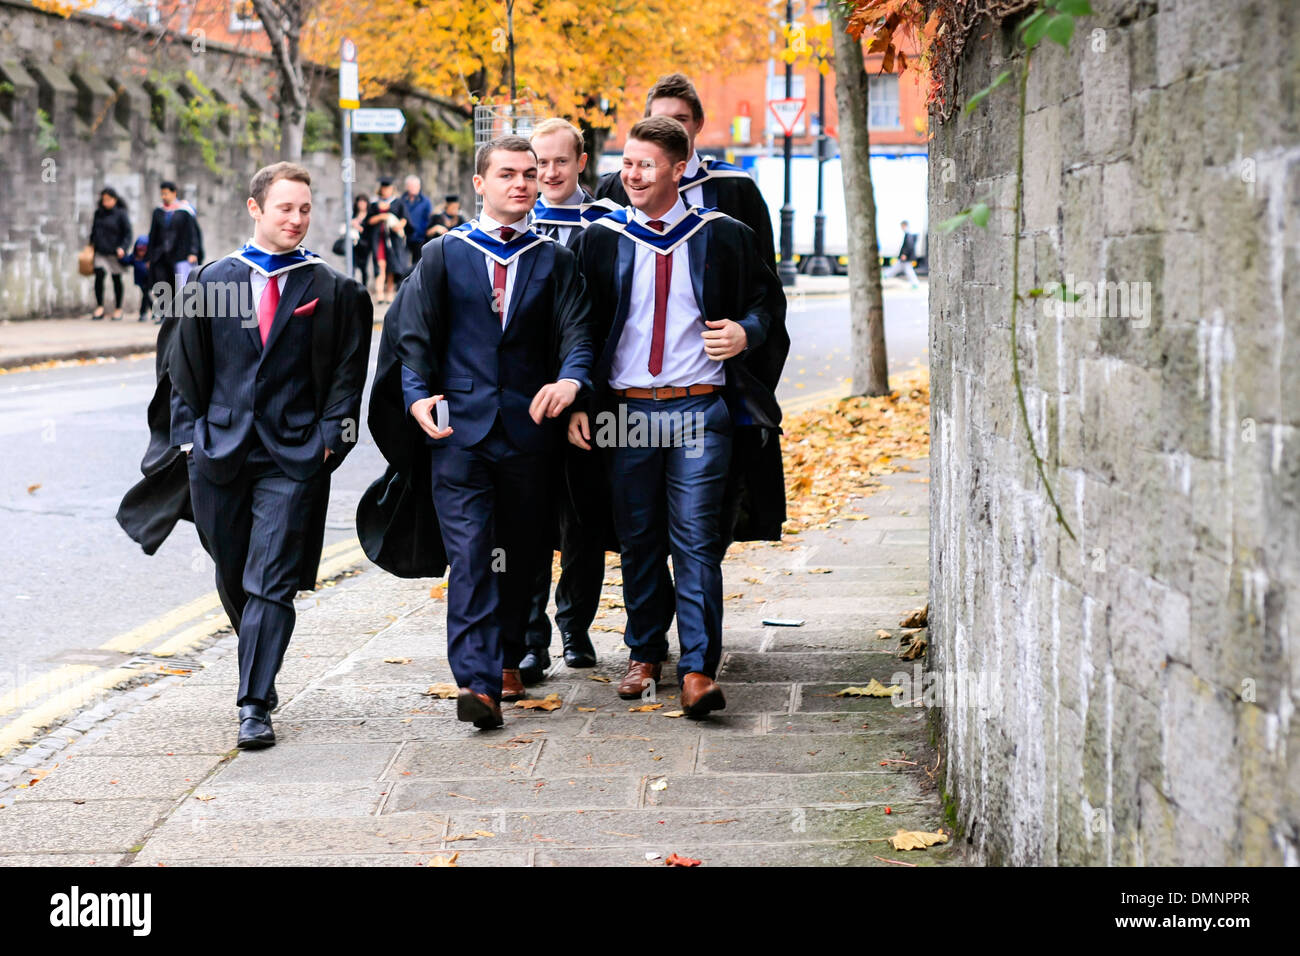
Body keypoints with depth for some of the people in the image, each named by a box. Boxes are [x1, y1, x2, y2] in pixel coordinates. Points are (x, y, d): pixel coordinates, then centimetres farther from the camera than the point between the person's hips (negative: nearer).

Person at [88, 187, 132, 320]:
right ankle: (99, 308, -8)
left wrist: (122, 248, -18)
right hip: (100, 252, 3)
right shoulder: (98, 213, 9)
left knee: (117, 280, 5)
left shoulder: (121, 214, -5)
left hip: (115, 253, -3)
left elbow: (128, 234, -6)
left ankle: (118, 309, 16)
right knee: (99, 276, -13)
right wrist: (91, 243, 18)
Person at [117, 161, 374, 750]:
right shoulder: (211, 282, 7)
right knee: (233, 578, 13)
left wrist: (328, 437, -6)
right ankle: (260, 674, 36)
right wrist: (191, 434, 3)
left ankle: (254, 706, -9)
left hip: (293, 458, -3)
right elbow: (183, 367, 11)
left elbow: (347, 372, 4)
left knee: (271, 584, -9)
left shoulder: (332, 291, 3)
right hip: (219, 452, 3)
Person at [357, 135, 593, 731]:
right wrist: (417, 396, -14)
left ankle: (507, 660, 30)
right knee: (469, 554, -12)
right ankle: (477, 682, -18)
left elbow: (576, 334, -2)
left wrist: (571, 380, -23)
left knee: (520, 553, 11)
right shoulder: (443, 255, 8)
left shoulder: (554, 261, 10)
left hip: (527, 428, 2)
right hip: (459, 426, -2)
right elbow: (415, 336, 4)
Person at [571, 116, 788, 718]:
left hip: (701, 410, -2)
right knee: (639, 541, 9)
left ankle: (699, 669, -7)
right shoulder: (601, 239, 6)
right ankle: (644, 653, 24)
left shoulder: (722, 237, 4)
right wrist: (580, 402, 0)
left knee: (696, 541, -7)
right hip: (626, 412, 2)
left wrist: (746, 331, -9)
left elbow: (767, 300, 13)